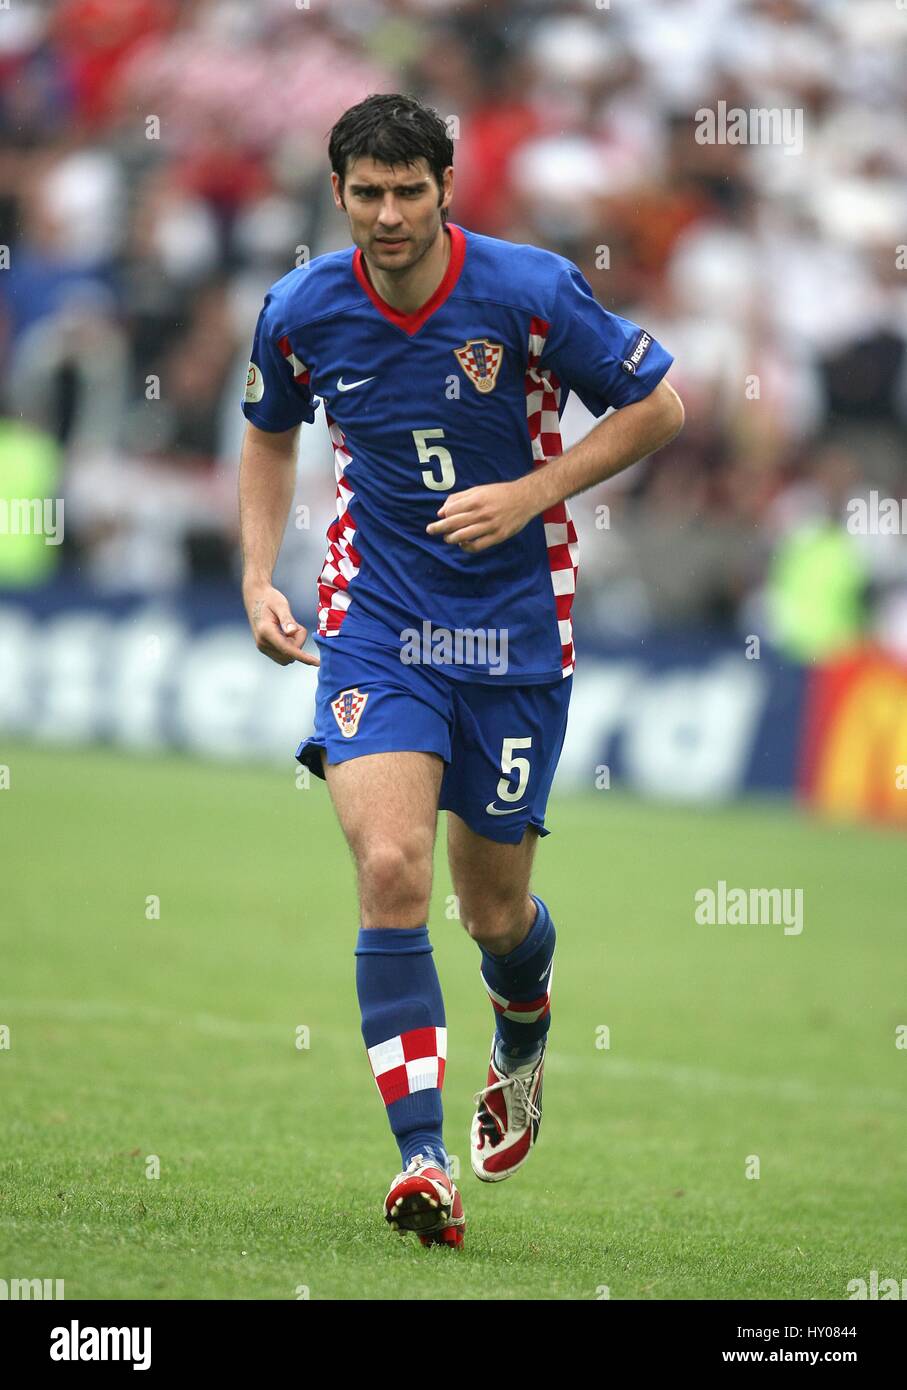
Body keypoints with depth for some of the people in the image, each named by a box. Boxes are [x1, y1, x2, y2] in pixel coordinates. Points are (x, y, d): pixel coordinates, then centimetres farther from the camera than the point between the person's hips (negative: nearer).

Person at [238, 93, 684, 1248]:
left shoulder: (530, 292, -14)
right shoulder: (302, 312, -5)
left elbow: (658, 407, -3)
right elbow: (269, 433, 16)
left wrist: (530, 494, -14)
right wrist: (259, 579, 4)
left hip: (514, 624, -1)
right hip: (377, 622, 1)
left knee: (494, 909, 10)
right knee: (390, 869, -21)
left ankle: (522, 1047, 47)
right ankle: (421, 1160, -21)